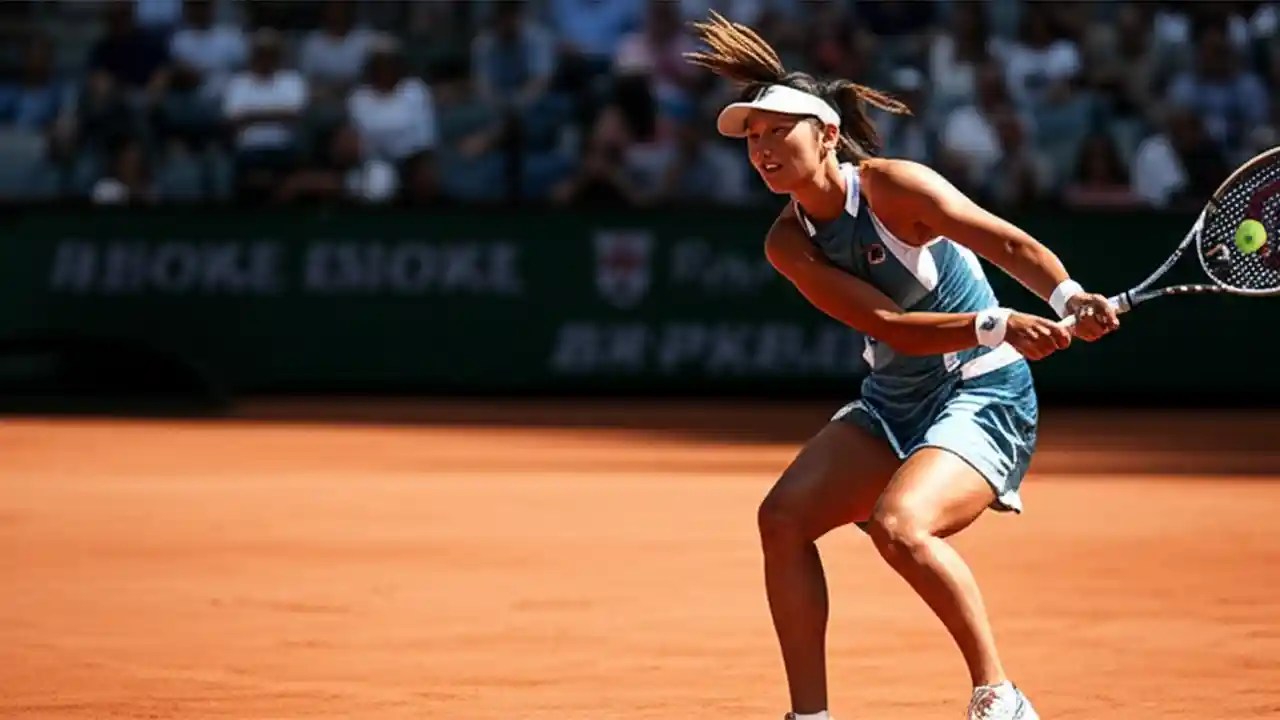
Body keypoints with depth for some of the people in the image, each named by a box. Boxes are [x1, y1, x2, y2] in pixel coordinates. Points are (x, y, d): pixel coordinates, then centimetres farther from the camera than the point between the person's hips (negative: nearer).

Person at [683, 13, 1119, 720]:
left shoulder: (892, 185, -17)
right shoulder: (788, 243, -3)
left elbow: (1008, 242, -23)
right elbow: (888, 325, -16)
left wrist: (1068, 298, -44)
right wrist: (997, 326, -31)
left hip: (983, 396, -7)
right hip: (891, 403, 7)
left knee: (899, 524, -30)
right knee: (784, 515, -7)